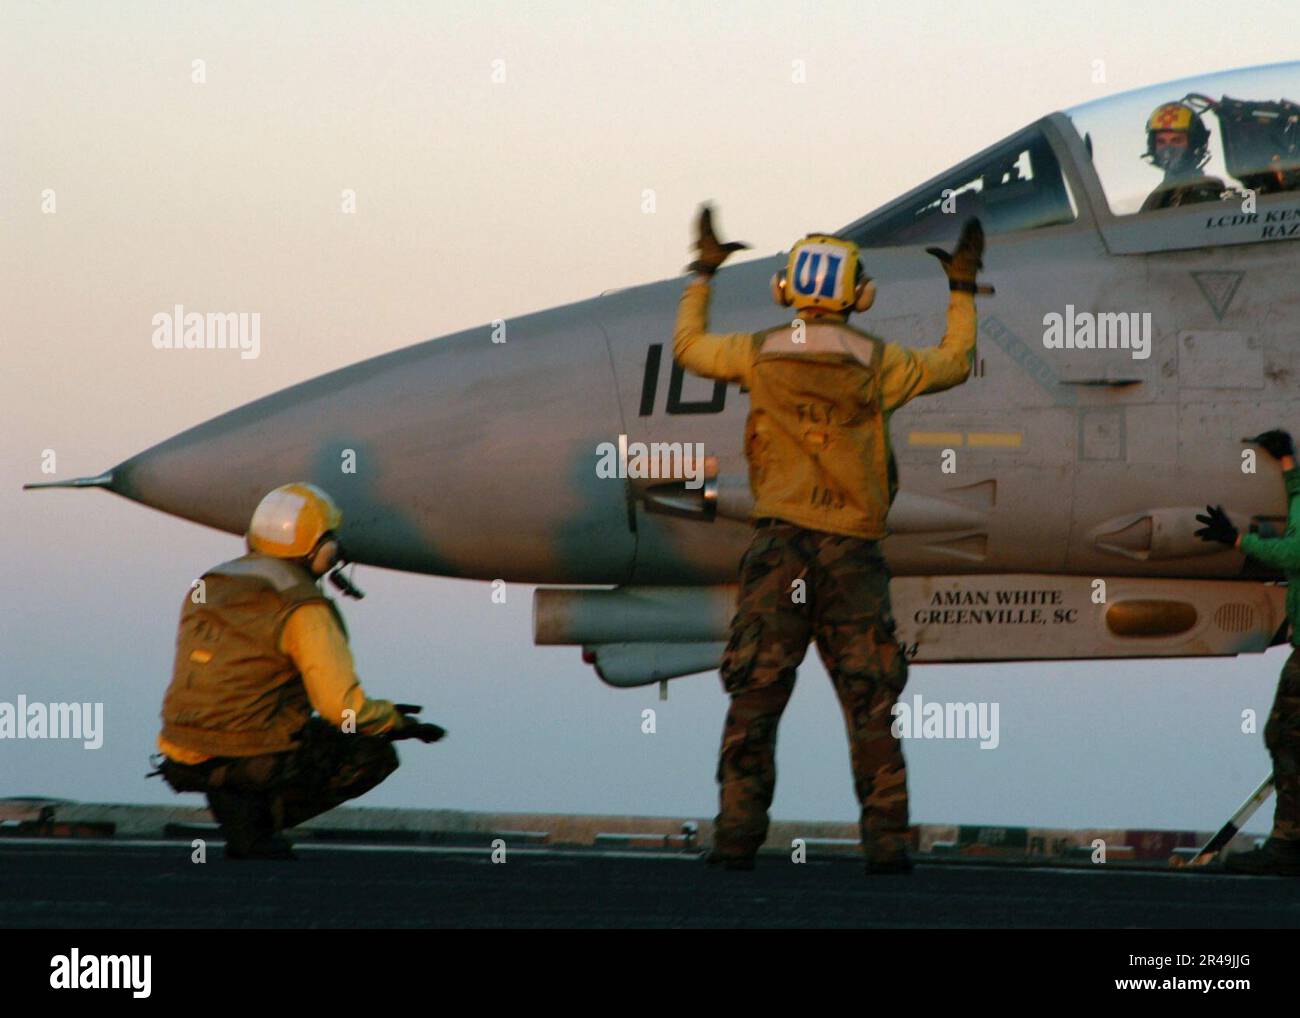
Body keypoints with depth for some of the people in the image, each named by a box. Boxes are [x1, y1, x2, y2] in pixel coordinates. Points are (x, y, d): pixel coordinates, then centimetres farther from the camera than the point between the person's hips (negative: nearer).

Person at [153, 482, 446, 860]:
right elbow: (343, 707, -16)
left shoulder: (206, 588, 11)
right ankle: (262, 813, -2)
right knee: (377, 755, 12)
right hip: (256, 760, -7)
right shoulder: (304, 609, -12)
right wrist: (398, 722, 4)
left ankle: (240, 815, 10)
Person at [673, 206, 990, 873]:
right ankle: (886, 839, 2)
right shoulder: (876, 365, -1)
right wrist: (962, 290, 28)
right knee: (870, 703, 5)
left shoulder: (759, 354, 1)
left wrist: (702, 274, 32)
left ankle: (737, 832, -5)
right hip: (853, 552, 0)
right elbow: (954, 364, 17)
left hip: (779, 543, 0)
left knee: (755, 695, 2)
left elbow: (687, 347, 20)